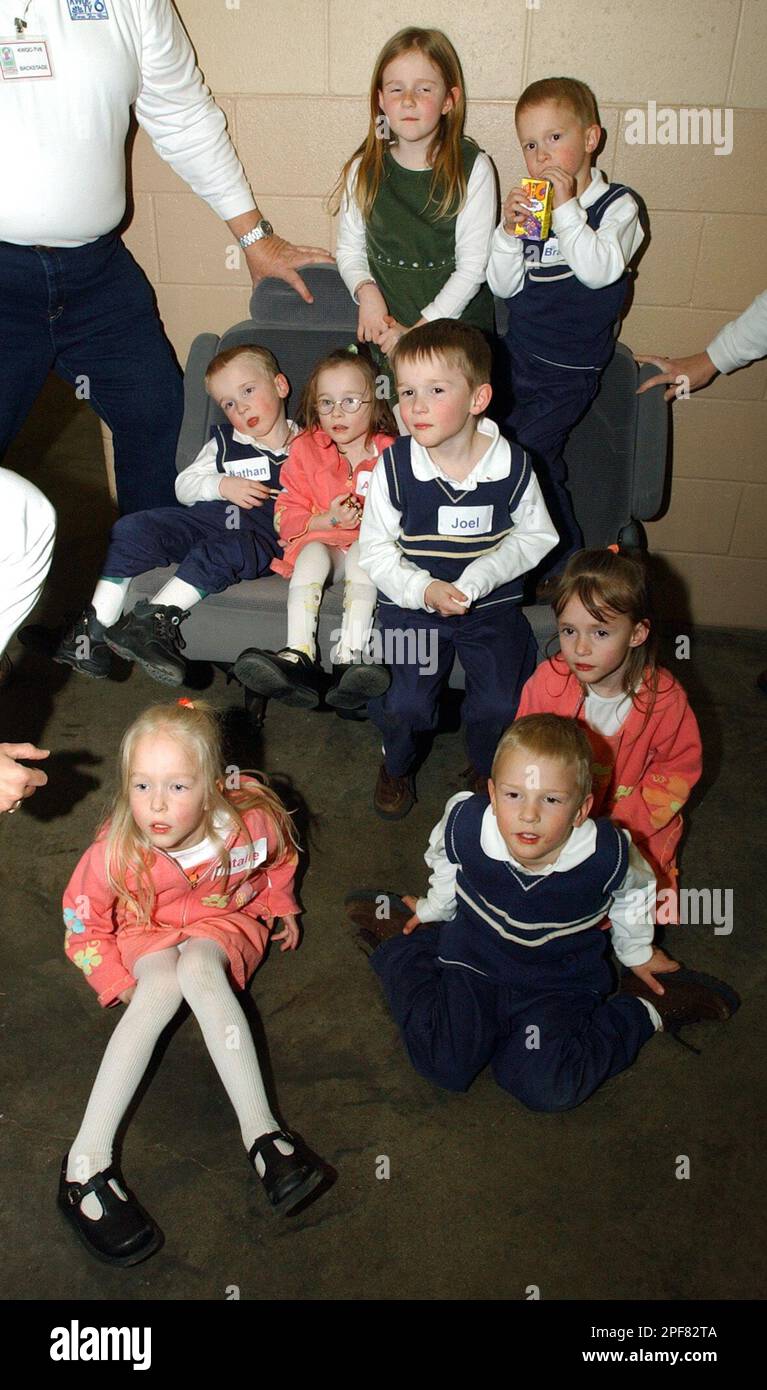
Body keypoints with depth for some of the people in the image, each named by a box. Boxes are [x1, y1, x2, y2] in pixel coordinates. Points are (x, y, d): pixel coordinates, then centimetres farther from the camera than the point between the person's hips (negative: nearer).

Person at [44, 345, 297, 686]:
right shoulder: (223, 442, 21)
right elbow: (184, 486, 14)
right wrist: (222, 485, -5)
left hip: (264, 534, -4)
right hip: (210, 516, 4)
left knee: (222, 550, -39)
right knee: (132, 528, -16)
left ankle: (153, 618, -41)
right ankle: (94, 628, -18)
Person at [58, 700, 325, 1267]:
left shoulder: (250, 824, -27)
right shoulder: (115, 853, -28)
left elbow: (279, 859, 1)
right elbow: (84, 922, -8)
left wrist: (281, 908, 10)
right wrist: (116, 981, -15)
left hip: (225, 921, 0)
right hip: (148, 931, 0)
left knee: (197, 969, -34)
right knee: (161, 987, -32)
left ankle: (260, 1130, -37)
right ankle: (88, 1157, -33)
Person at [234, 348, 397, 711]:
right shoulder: (305, 450, 6)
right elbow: (286, 515, 3)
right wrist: (327, 520, -14)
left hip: (372, 542, -1)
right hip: (319, 538, 1)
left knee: (362, 554, -34)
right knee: (311, 555, -31)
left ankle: (350, 656, -48)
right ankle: (299, 656, -43)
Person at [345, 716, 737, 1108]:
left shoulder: (609, 855, -29)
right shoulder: (465, 823, -28)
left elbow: (634, 893, -1)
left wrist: (636, 952, 16)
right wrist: (435, 908, 18)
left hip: (558, 981, -1)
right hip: (473, 958, 1)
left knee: (546, 1088, -19)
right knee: (445, 1064, -13)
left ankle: (644, 1010, 5)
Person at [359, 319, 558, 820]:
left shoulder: (512, 465, -12)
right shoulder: (395, 466, -13)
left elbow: (535, 536, -1)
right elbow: (376, 549, -5)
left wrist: (477, 579, -16)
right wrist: (424, 590, -22)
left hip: (493, 606, 1)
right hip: (413, 604, 0)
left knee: (501, 705, -10)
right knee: (405, 705, -13)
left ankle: (486, 771, 25)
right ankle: (397, 766, 22)